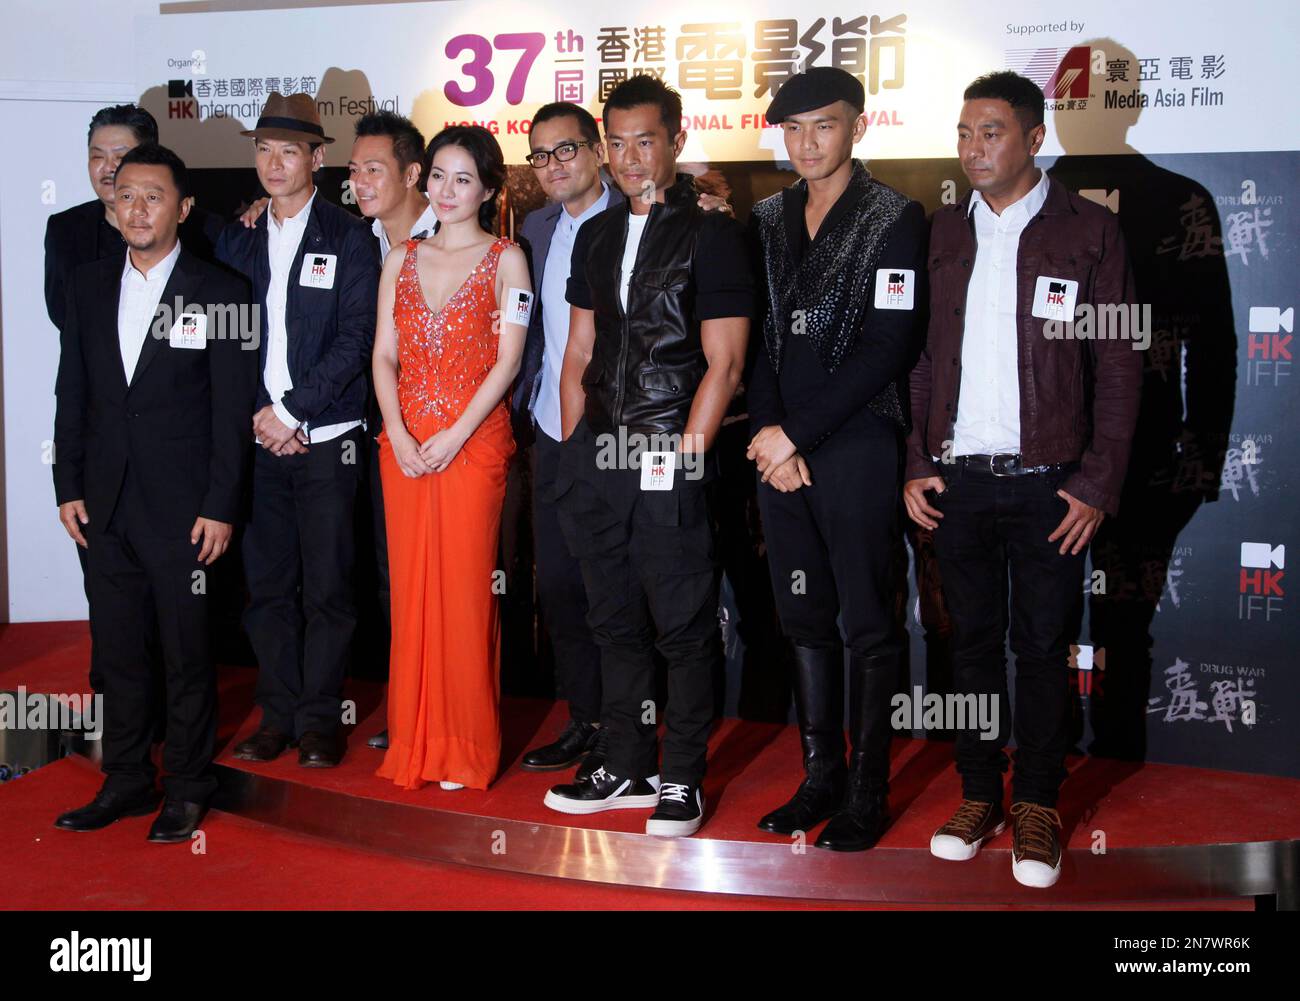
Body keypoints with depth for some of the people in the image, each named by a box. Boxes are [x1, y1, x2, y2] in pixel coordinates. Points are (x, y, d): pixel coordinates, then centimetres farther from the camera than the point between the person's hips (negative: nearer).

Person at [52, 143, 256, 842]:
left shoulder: (219, 291, -4)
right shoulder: (88, 286, 9)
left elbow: (232, 408, -6)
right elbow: (72, 392, 12)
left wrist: (221, 507, -10)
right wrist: (69, 487, 6)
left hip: (182, 507, -4)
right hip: (105, 504, 4)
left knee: (187, 653, 5)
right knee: (117, 650, 12)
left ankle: (187, 787, 19)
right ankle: (126, 781, 26)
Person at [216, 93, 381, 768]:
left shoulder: (348, 239, 1)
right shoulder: (236, 239, 13)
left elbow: (355, 339, -6)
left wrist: (292, 410, -11)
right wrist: (256, 415, -4)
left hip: (326, 439, -3)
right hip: (256, 438, 4)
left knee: (327, 586, 1)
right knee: (266, 583, 7)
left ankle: (320, 718, 12)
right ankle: (277, 713, 18)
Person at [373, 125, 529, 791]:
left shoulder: (505, 260, 2)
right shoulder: (402, 259, 13)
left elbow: (507, 362, -5)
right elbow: (384, 357, 8)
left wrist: (454, 435, -13)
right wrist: (399, 436, -7)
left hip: (473, 443, -4)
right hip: (403, 446, 4)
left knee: (465, 590, -3)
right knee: (410, 588, 6)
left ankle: (467, 746, 9)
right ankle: (414, 741, 17)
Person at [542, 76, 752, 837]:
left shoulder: (711, 234, -4)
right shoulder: (596, 237, 14)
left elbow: (724, 363, -9)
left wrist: (680, 460, -13)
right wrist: (576, 454, 9)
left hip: (672, 465, -6)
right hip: (601, 462, 6)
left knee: (685, 628, 2)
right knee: (616, 623, 13)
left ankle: (682, 782, 15)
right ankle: (629, 769, 26)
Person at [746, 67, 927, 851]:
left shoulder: (896, 219, -4)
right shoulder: (767, 220, 12)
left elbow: (888, 348, -12)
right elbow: (756, 335, 10)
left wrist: (796, 433, -12)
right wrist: (771, 435, -4)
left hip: (857, 445, -5)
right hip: (781, 446, 5)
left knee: (868, 626, 2)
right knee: (805, 618, 11)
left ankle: (868, 795, 12)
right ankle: (821, 777, 22)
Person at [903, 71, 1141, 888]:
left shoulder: (1089, 231, -1)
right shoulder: (943, 233, 9)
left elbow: (1118, 368, -2)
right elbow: (919, 357, 11)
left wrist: (1099, 485, -7)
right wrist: (917, 466, 3)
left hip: (1048, 483, -3)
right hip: (957, 481, 3)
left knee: (1043, 649, 5)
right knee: (974, 641, 10)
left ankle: (1039, 807, 19)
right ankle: (980, 797, 23)